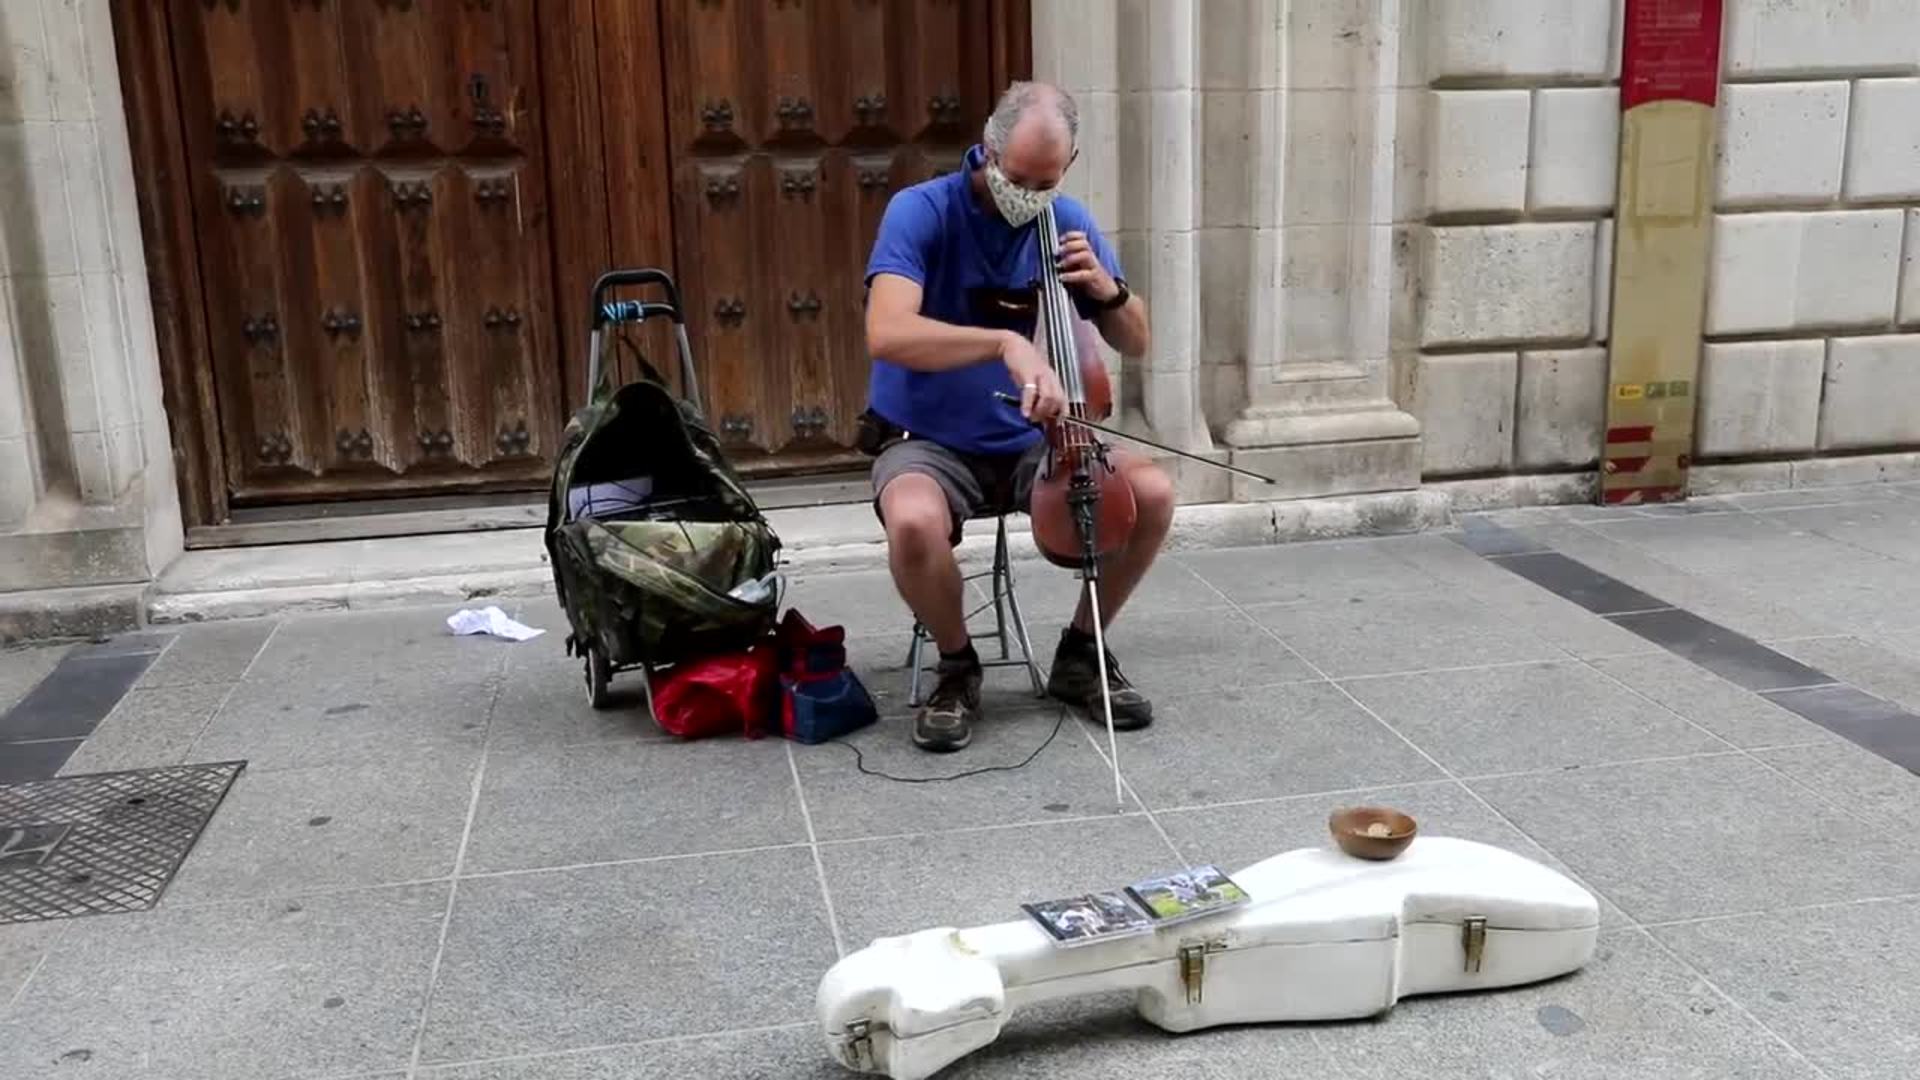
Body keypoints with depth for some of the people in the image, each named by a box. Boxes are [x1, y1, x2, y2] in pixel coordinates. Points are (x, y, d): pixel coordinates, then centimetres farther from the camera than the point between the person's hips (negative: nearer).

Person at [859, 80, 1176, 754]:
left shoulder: (1068, 221, 1)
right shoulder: (921, 211, -16)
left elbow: (1135, 344, 7)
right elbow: (887, 334, -33)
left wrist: (1108, 289, -14)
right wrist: (1006, 341, -44)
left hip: (1032, 443, 5)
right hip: (927, 444, -4)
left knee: (1153, 493, -16)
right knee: (915, 522, -37)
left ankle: (1080, 654, 6)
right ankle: (957, 667, -6)